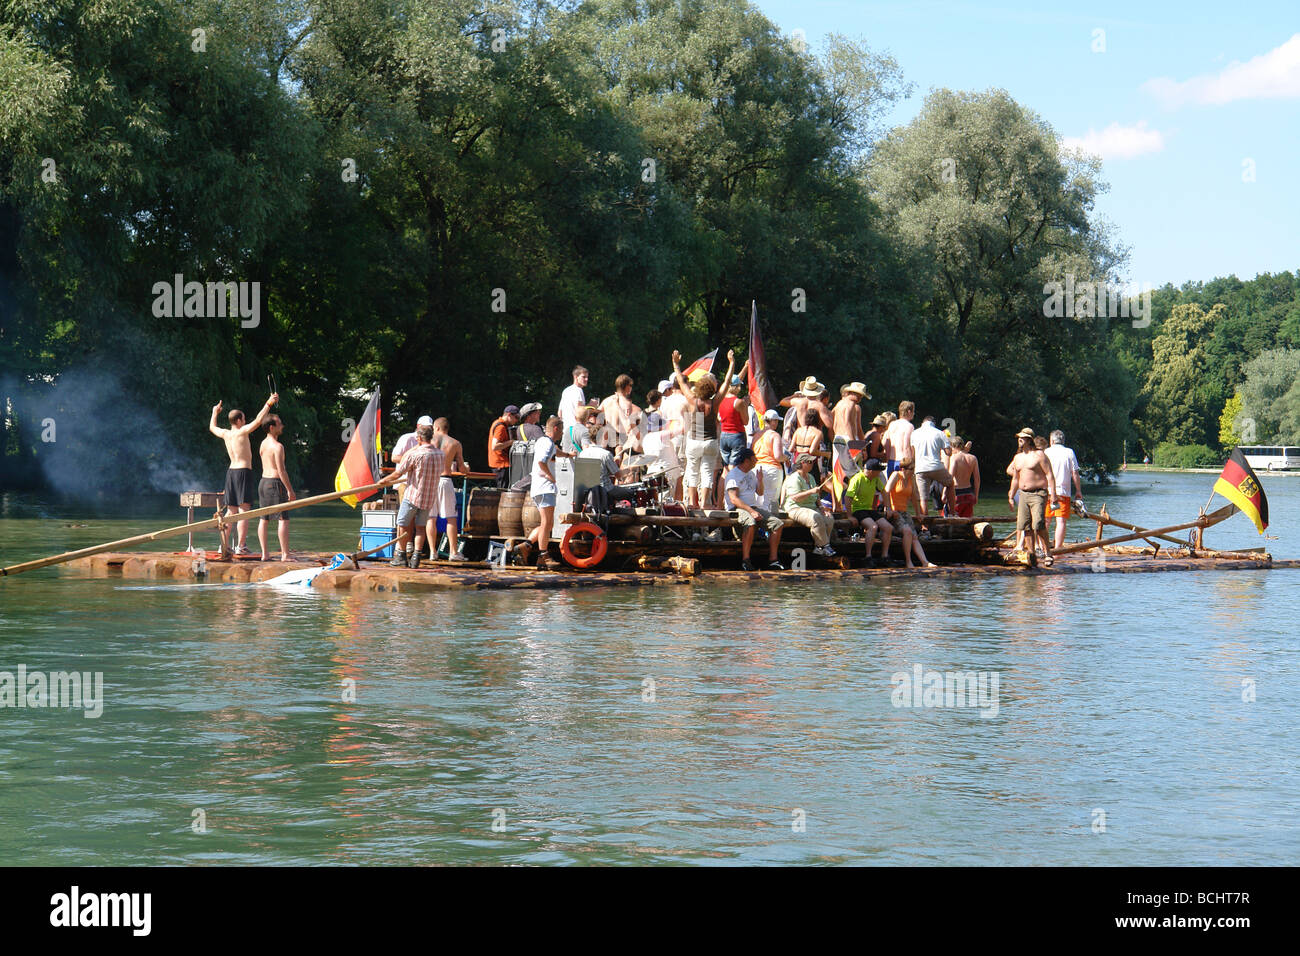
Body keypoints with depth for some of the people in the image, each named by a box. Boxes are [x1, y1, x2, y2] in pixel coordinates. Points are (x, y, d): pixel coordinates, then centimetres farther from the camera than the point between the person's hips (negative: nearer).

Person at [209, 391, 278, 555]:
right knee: (244, 510, -9)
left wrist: (215, 413, 48)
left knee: (231, 511, 12)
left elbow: (212, 427, 30)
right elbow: (258, 420, -21)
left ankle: (224, 544, 10)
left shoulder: (225, 434, 9)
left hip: (231, 472, 7)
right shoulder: (242, 431, -9)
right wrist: (269, 403, -14)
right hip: (244, 472, -7)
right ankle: (241, 546, -16)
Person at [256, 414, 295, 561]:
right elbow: (281, 471, -18)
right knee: (283, 520, -7)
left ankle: (264, 554, 9)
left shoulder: (263, 444, 10)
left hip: (263, 481, 9)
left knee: (264, 519, 9)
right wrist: (290, 490, -15)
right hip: (275, 483, -9)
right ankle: (285, 555, -11)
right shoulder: (277, 446, -15)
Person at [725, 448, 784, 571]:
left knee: (778, 524, -7)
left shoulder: (751, 473, 19)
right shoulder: (733, 475, -8)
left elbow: (760, 493, 27)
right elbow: (734, 499, -18)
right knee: (751, 523, -39)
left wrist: (760, 480, 6)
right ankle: (745, 560, -36)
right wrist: (751, 511, -26)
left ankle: (773, 560, -6)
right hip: (738, 509, -8)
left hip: (754, 507, 8)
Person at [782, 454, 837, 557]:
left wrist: (821, 507, 12)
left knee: (828, 519, -19)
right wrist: (811, 491, -23)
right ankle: (825, 546, -27)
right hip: (796, 509, -8)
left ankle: (819, 548, -16)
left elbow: (816, 497, 28)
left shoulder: (810, 477, 21)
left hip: (812, 507, 8)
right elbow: (795, 498, -18)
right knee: (816, 517, -35)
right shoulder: (794, 478, -7)